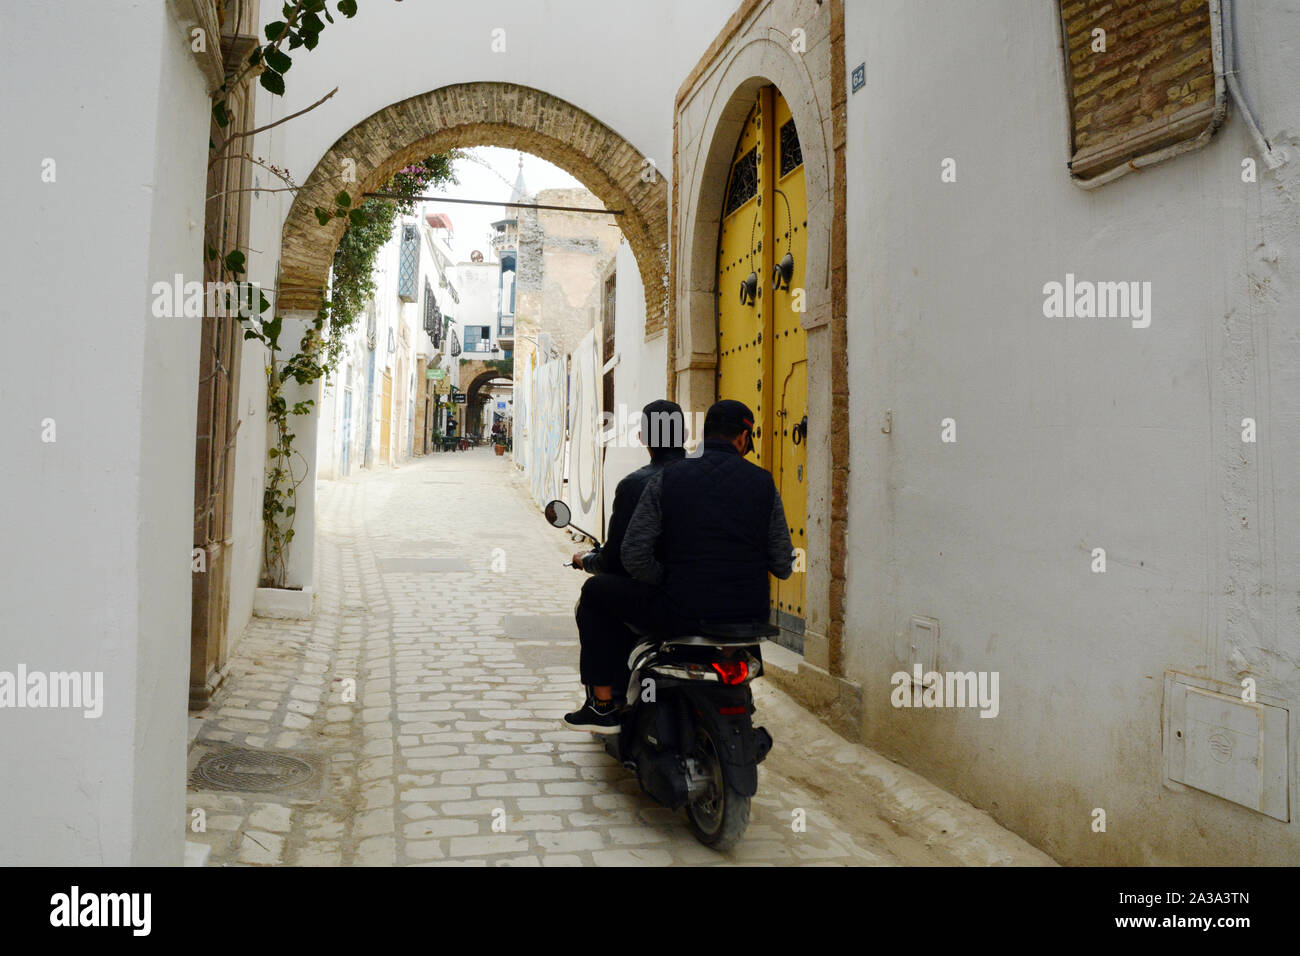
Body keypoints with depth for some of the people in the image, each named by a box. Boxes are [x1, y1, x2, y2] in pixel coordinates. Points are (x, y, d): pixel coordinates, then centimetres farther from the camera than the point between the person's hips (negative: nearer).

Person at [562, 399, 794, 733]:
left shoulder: (667, 479, -3)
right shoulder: (763, 483, 2)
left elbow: (633, 555, -9)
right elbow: (783, 566, 3)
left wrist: (669, 586, 7)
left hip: (683, 613, -3)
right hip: (750, 616, 3)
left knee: (599, 593, 19)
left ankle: (604, 703, 22)